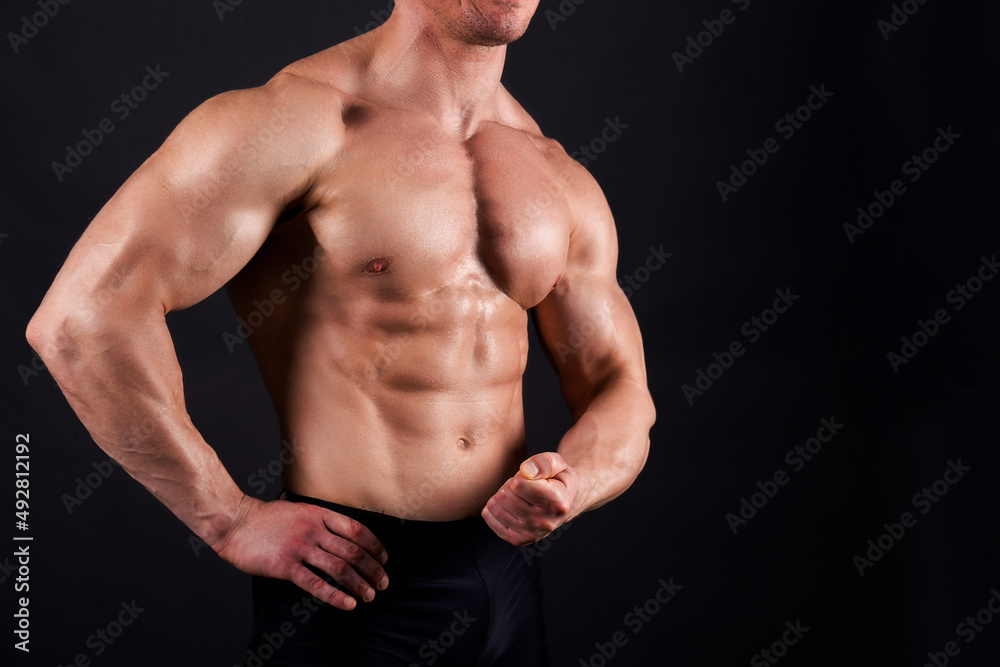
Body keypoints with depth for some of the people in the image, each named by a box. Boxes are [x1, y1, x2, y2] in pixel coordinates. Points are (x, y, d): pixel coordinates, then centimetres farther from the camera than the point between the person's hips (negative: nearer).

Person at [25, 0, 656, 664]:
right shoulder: (298, 122, -14)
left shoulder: (563, 182, 6)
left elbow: (621, 391, 9)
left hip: (509, 579, 6)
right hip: (344, 580, -6)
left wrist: (568, 484, -13)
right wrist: (232, 521, -18)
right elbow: (82, 316, -22)